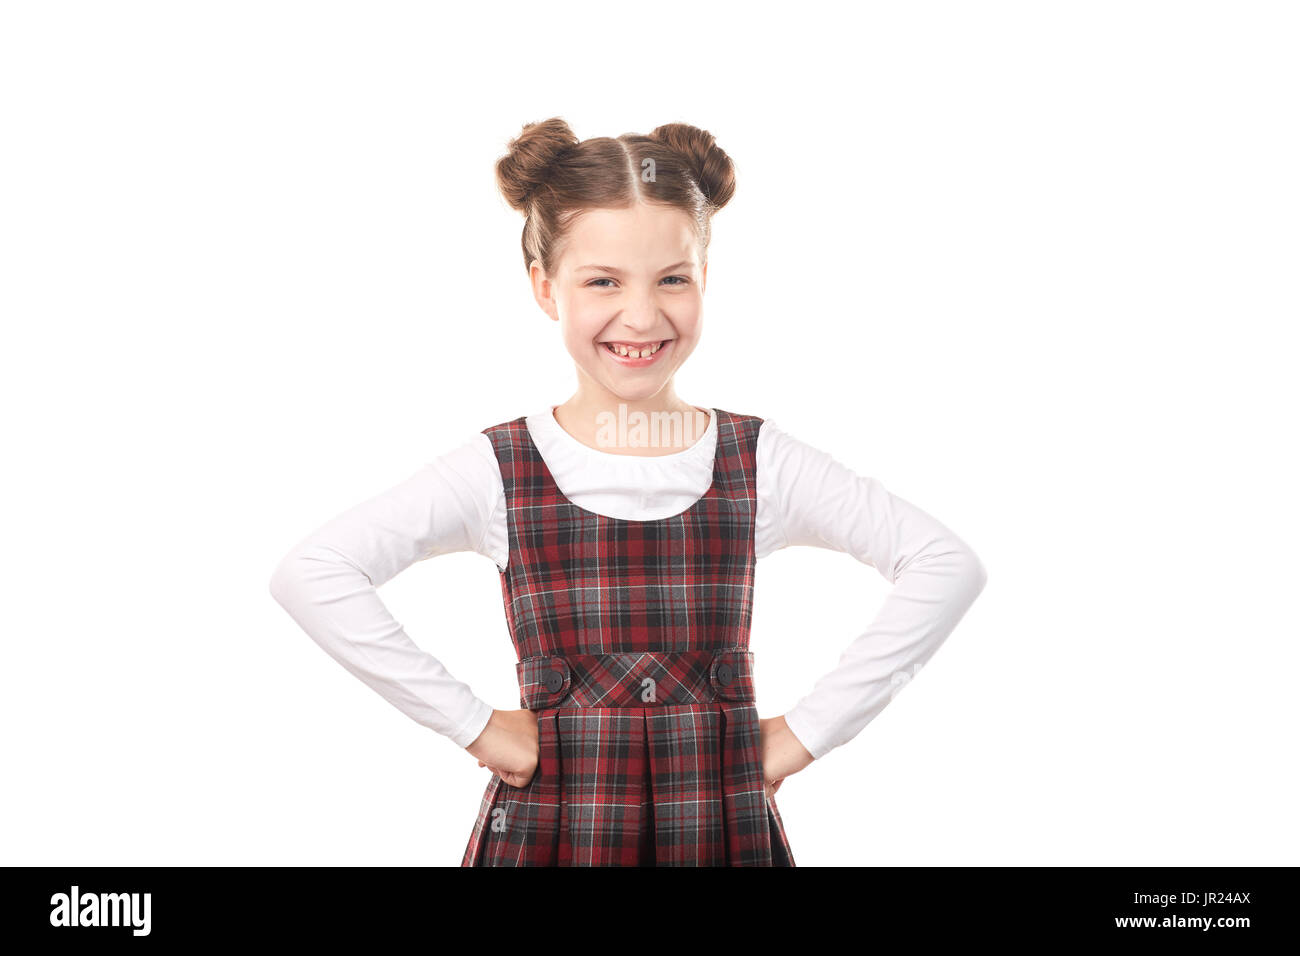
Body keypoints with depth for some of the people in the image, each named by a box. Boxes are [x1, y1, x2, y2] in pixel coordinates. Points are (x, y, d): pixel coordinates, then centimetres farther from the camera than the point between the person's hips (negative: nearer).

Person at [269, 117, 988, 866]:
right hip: (551, 825, -1)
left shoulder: (758, 464, -2)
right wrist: (468, 722, -13)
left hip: (723, 827, 1)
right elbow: (312, 573, -14)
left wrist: (811, 729, -8)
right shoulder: (500, 472, -6)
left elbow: (949, 565, -5)